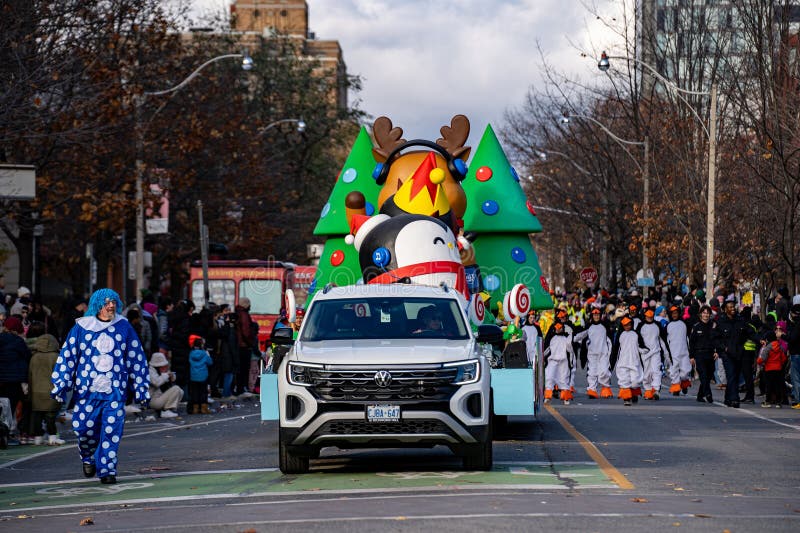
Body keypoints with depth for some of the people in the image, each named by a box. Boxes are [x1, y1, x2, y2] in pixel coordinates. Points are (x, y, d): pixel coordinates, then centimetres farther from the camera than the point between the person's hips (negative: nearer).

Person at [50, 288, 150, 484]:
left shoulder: (123, 327, 7)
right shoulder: (82, 327, 4)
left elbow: (136, 358, 11)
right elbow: (67, 356, 6)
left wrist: (141, 388, 10)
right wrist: (60, 385, 1)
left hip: (115, 390, 0)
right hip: (87, 389, 0)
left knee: (111, 432, -5)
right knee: (85, 428, -2)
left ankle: (107, 470, 5)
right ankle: (88, 458, 27)